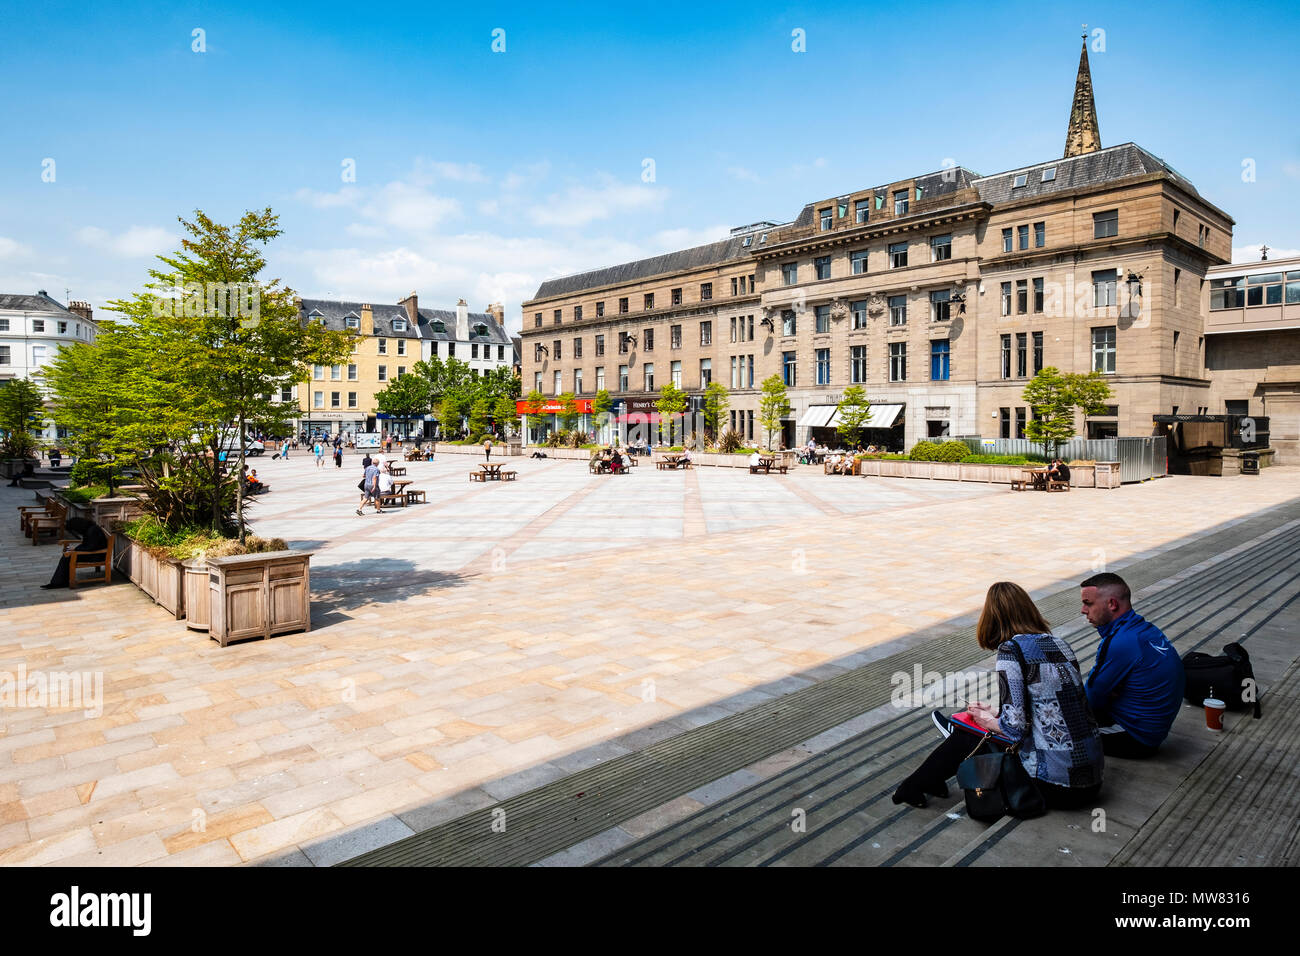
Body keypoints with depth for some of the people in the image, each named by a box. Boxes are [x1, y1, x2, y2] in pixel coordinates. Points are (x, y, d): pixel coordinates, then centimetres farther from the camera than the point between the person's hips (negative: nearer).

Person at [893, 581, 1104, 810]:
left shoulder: (1011, 649, -14)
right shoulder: (1058, 642, 9)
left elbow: (1015, 727, -18)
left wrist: (988, 720, 3)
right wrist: (995, 714, 23)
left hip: (1056, 785, -7)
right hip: (1093, 776, 7)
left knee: (967, 738, 12)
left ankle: (915, 787, 32)